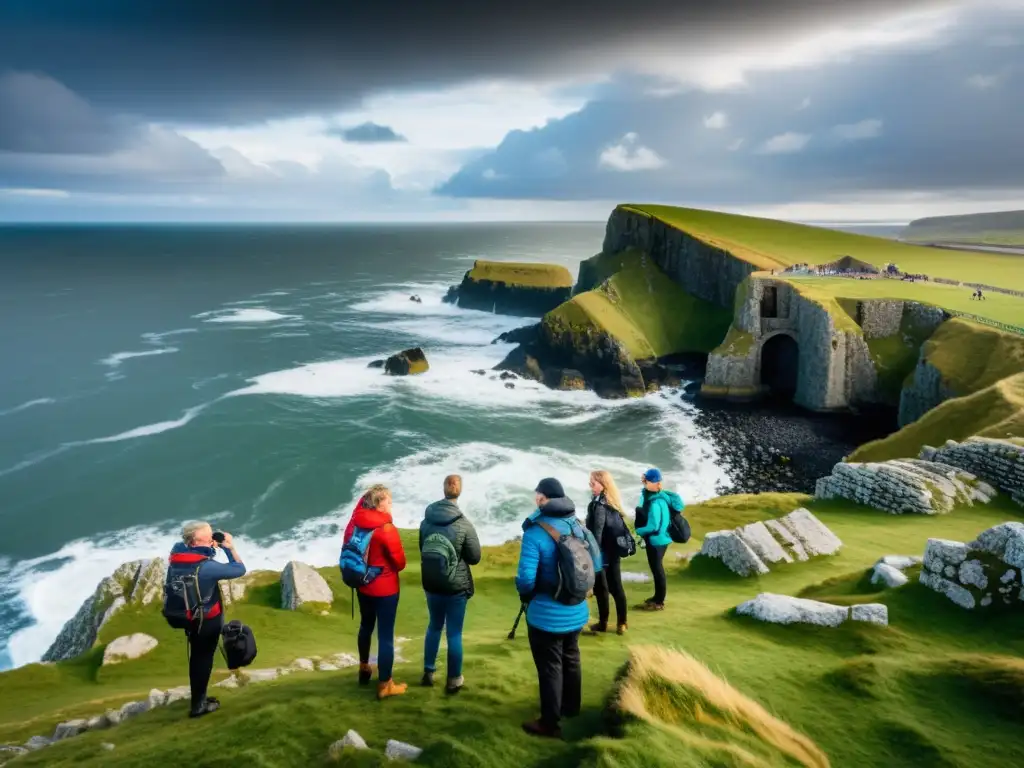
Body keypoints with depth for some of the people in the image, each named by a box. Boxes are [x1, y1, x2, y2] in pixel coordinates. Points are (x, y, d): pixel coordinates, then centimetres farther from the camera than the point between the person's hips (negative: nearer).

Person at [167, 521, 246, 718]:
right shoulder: (206, 567, -34)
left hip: (189, 615, 7)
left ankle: (198, 698, 38)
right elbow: (239, 569, -23)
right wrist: (230, 548, -15)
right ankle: (198, 705, 24)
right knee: (204, 658, 12)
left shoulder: (176, 553, -16)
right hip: (208, 619, -7)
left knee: (196, 656, 23)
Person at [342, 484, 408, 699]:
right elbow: (400, 562, -16)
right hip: (385, 589, -7)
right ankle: (385, 685, 13)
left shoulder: (354, 523, -5)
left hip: (363, 585, 7)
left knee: (366, 626, 26)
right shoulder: (387, 529, -24)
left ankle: (364, 669, 44)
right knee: (386, 635, 4)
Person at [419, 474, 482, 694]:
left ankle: (428, 672, 31)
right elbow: (475, 557, -8)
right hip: (456, 587, -4)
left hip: (431, 584, 4)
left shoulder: (426, 521, -5)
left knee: (434, 626, 22)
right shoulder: (464, 525, -19)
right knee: (454, 633, 7)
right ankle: (454, 680, 17)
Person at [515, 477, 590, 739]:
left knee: (550, 668, 7)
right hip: (577, 611, 7)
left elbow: (526, 579, -25)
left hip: (547, 615, -6)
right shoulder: (578, 526, -2)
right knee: (571, 659, 24)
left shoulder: (535, 532, -23)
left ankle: (550, 723, 20)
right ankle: (571, 709, 42)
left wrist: (525, 595, -3)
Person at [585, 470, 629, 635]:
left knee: (601, 588, 5)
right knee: (616, 587, 11)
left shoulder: (599, 504, -19)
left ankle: (603, 623, 15)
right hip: (614, 551, 8)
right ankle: (621, 623, 16)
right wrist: (624, 543, 19)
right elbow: (621, 526, 12)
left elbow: (597, 532, -20)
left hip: (602, 553, -8)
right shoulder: (613, 502, 6)